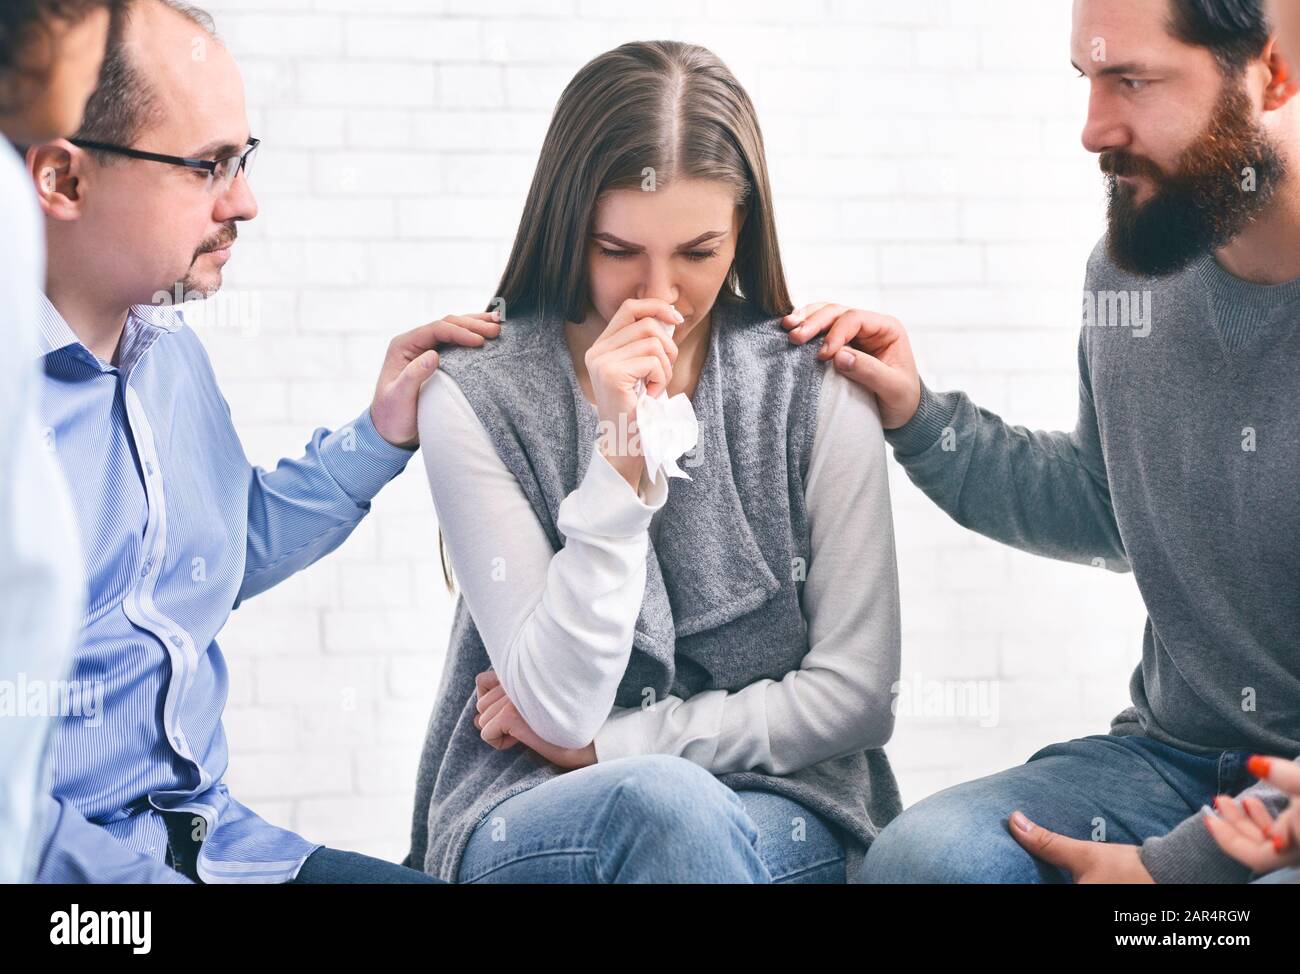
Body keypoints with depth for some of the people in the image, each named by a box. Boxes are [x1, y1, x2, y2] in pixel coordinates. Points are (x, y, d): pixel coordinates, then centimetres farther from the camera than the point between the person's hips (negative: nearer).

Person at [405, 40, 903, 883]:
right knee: (666, 807, -34)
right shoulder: (478, 398, -7)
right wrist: (621, 454, -22)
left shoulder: (815, 393, -3)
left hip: (780, 807, 1)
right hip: (528, 820, -1)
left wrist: (609, 744, -6)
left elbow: (855, 694, -2)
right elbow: (560, 708, -13)